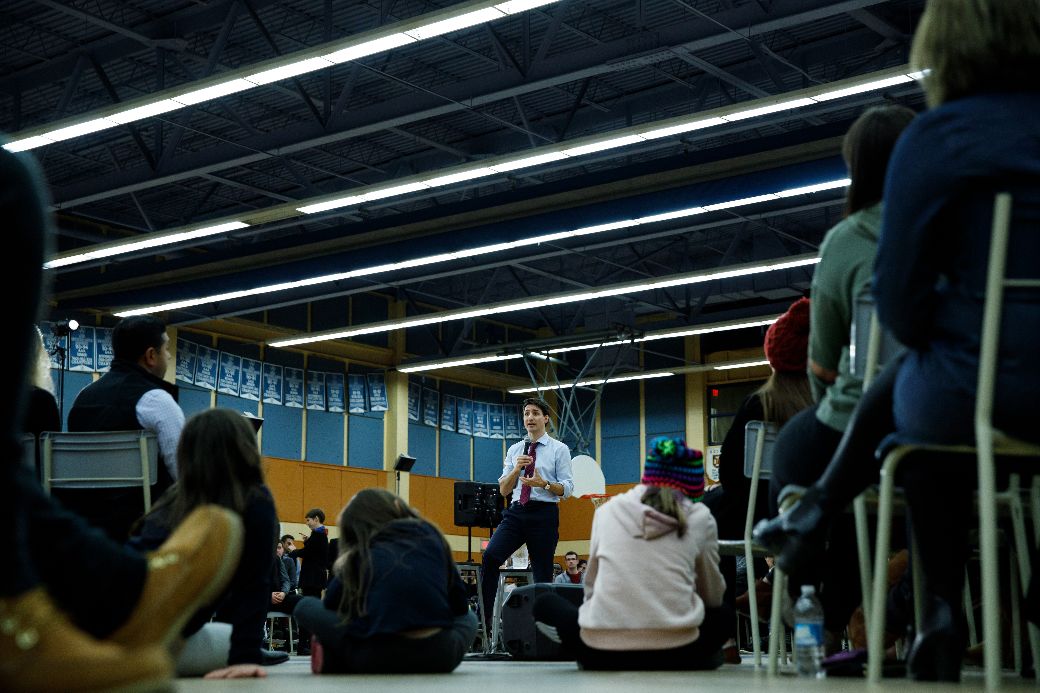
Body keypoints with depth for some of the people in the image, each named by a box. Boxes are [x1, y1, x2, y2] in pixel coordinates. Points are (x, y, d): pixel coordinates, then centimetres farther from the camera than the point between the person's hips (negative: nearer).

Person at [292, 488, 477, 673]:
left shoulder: (357, 555, 10)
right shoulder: (429, 535, 12)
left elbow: (331, 607, 16)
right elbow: (460, 606, 16)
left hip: (377, 659, 1)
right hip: (438, 659, 0)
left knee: (305, 606, 21)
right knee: (468, 618, 34)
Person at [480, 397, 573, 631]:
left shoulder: (559, 449, 4)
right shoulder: (514, 450, 16)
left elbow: (567, 489, -1)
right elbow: (503, 490, 13)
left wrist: (543, 483, -18)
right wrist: (517, 469, -5)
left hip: (544, 514, -3)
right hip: (516, 512, 3)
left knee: (543, 574, 1)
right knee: (490, 557, -18)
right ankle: (484, 619, -17)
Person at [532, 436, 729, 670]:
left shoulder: (608, 510, 10)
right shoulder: (700, 517, 6)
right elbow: (713, 596, 18)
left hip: (602, 653, -1)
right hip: (677, 654, 1)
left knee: (545, 604, 27)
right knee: (724, 613, 32)